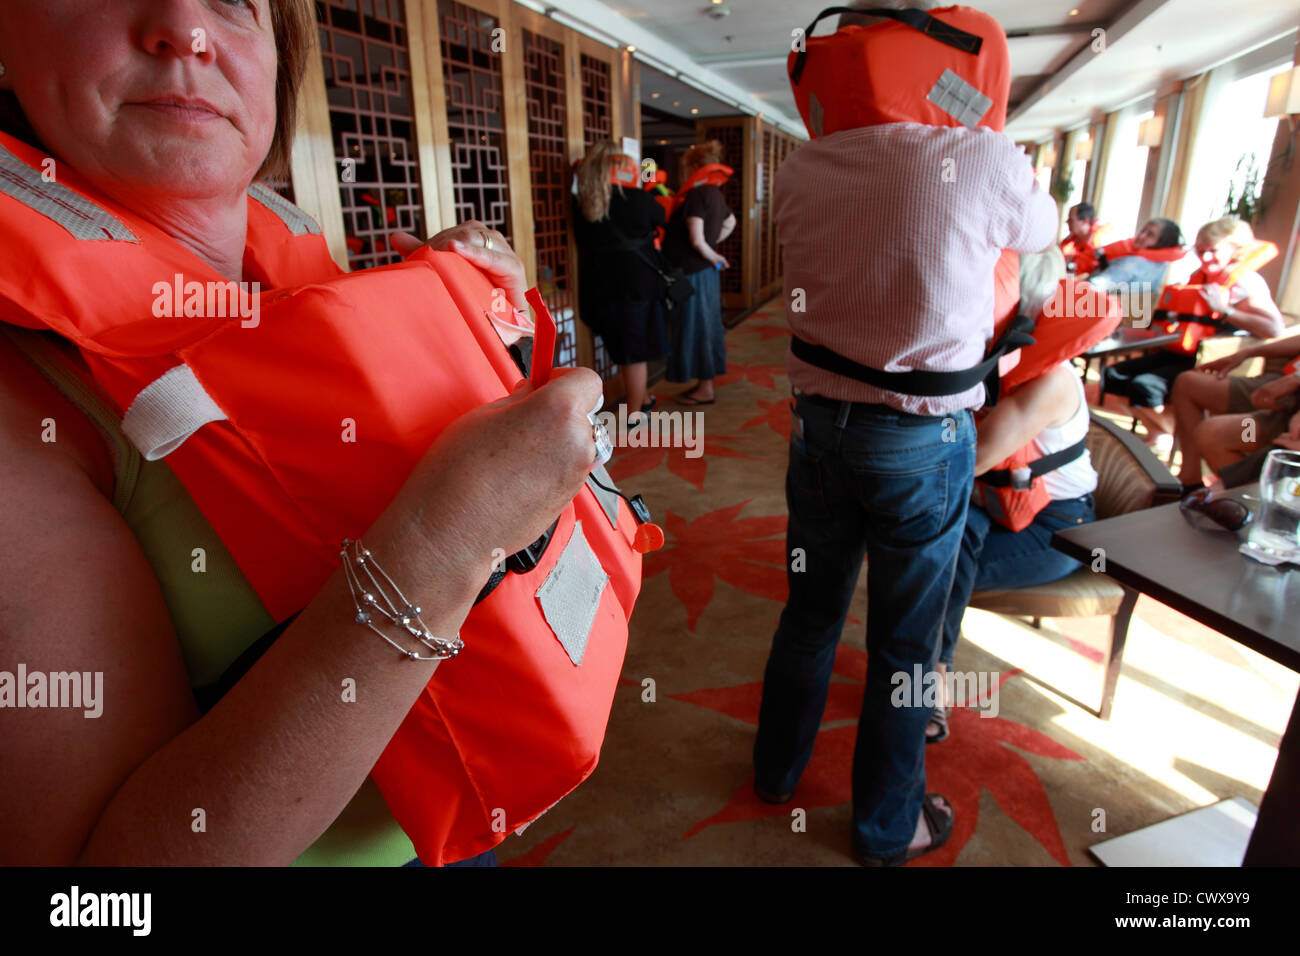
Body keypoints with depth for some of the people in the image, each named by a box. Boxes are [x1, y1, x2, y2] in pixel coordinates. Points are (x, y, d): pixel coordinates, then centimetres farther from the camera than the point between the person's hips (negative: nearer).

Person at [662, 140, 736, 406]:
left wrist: (713, 256, -9)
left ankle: (704, 389, 9)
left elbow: (696, 240, -26)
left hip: (693, 272, -9)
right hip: (706, 273, 9)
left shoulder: (696, 195, -18)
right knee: (704, 327, 14)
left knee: (695, 327, 0)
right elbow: (730, 222, 27)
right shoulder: (715, 194, 9)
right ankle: (705, 383, 25)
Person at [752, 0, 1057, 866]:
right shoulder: (982, 161, -13)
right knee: (904, 641, 12)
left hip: (820, 422, 4)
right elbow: (1043, 228, 9)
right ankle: (887, 826, 33)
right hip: (923, 439, -3)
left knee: (812, 607, 20)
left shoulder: (798, 173, -3)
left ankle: (778, 769, 40)